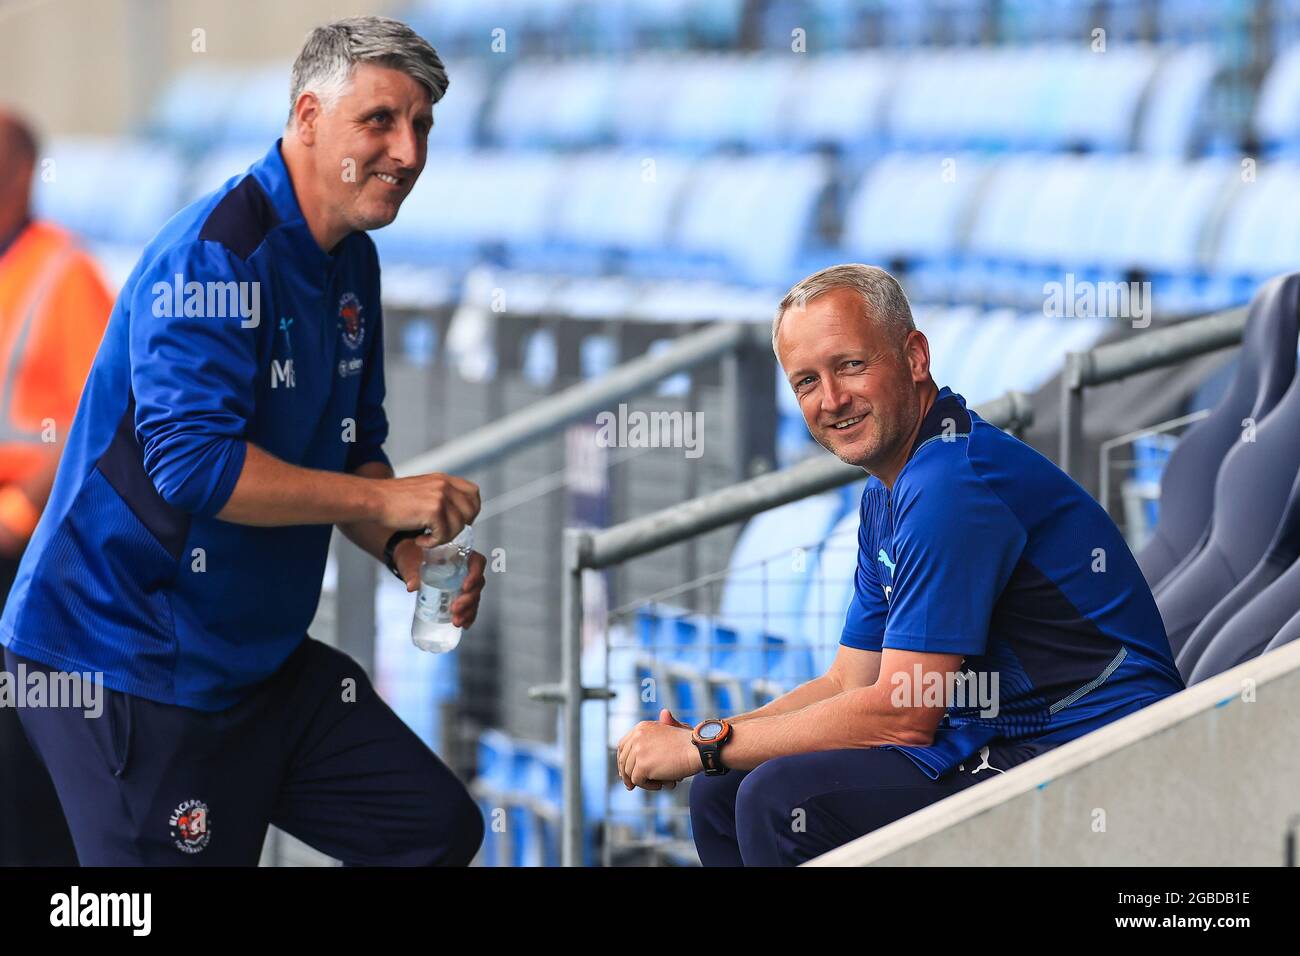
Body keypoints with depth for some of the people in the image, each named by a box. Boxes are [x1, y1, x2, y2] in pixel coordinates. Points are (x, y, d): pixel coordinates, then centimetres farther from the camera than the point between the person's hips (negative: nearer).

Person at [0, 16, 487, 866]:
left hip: (264, 660, 9)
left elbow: (353, 453, 18)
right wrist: (384, 501, -24)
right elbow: (194, 462, -30)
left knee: (439, 828, 7)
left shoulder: (351, 261, 10)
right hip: (131, 667, -9)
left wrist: (408, 552, -3)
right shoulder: (215, 254, -20)